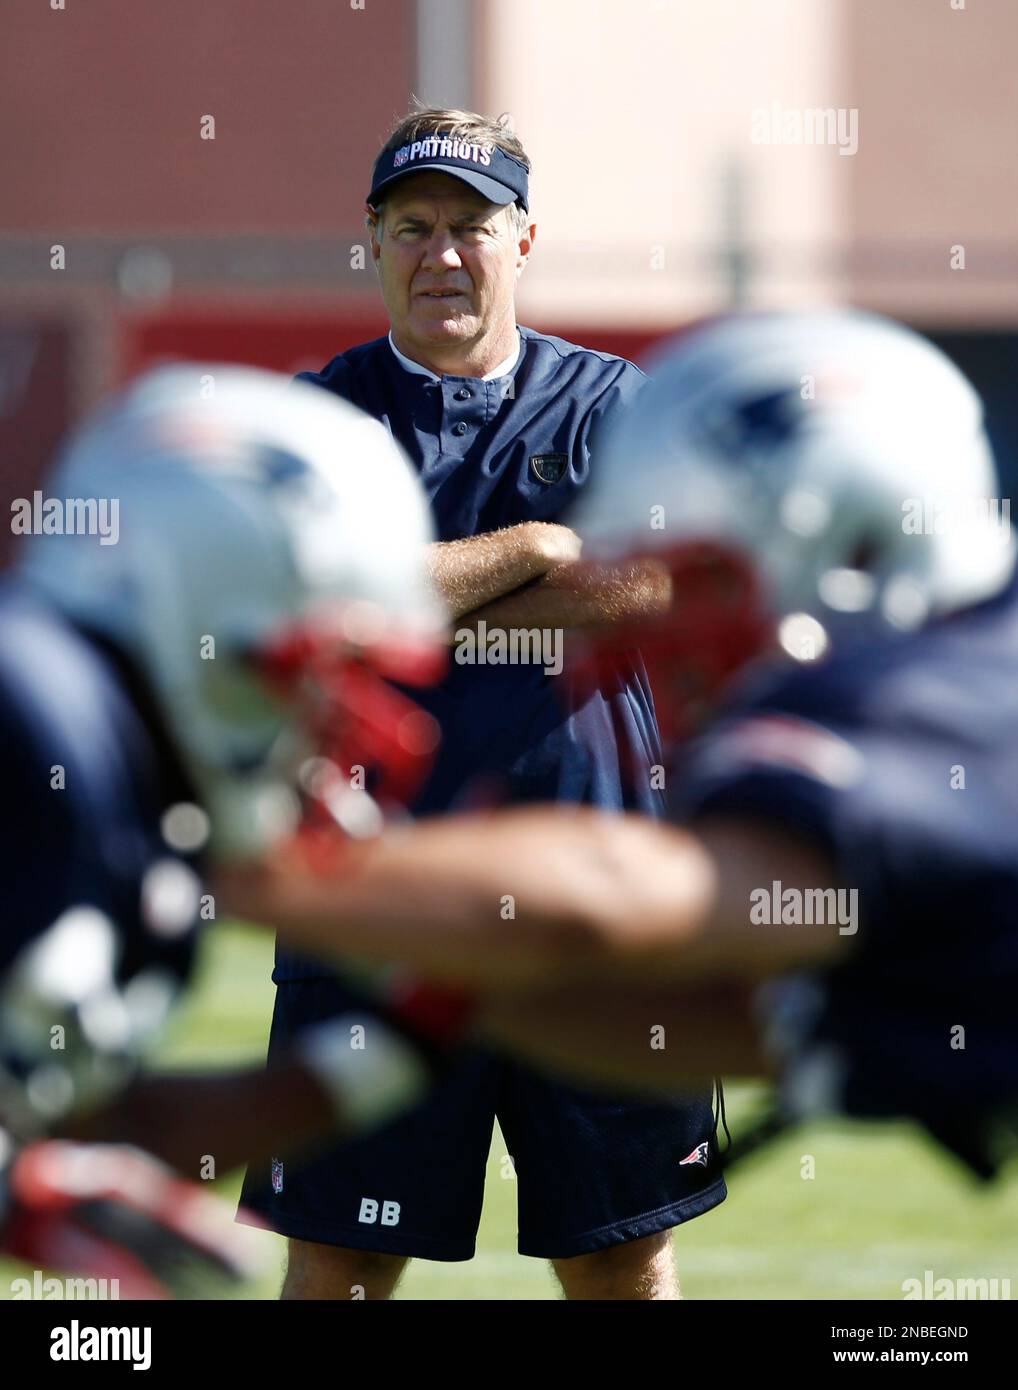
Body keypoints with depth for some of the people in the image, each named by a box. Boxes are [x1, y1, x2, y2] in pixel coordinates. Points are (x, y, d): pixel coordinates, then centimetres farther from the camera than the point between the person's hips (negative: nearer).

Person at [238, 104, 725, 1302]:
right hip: (376, 879, -1)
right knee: (340, 1258, 0)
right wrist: (529, 551, -8)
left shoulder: (608, 403, 9)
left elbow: (656, 585, -9)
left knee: (622, 1247, 6)